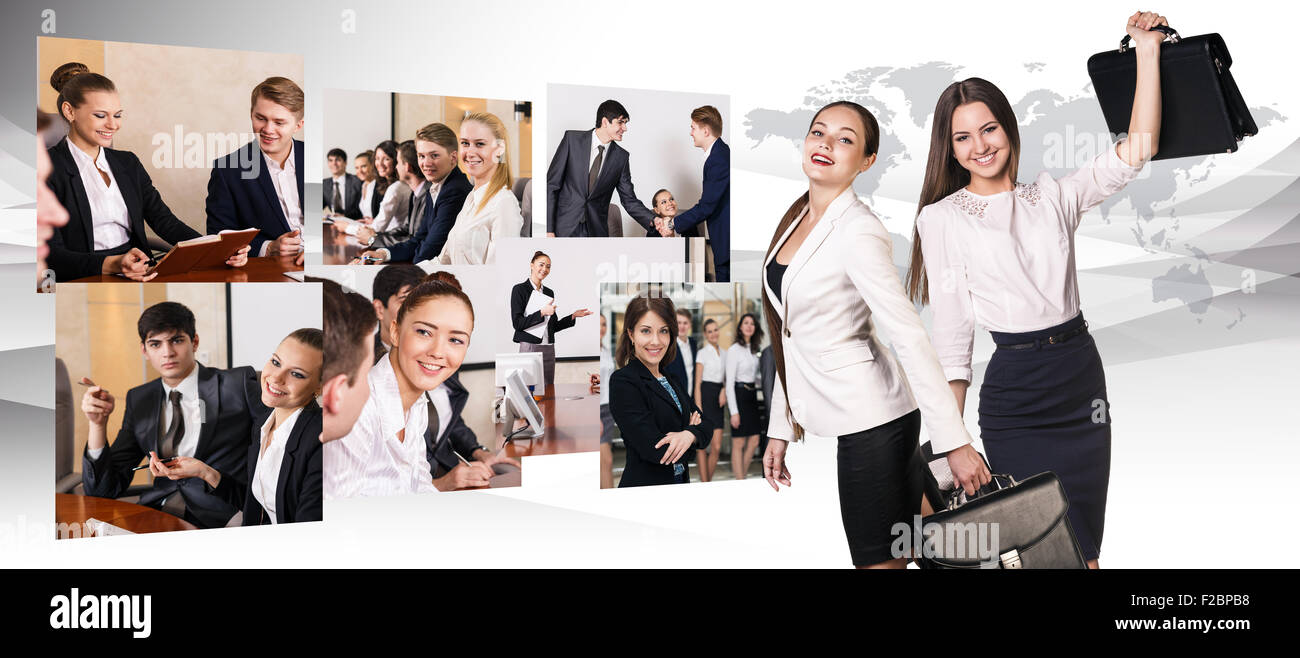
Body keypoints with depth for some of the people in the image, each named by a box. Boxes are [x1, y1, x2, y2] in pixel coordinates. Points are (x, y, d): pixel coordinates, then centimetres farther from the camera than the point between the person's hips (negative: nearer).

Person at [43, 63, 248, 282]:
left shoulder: (128, 163, 17)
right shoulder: (49, 169, -3)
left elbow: (163, 220, 7)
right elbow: (52, 254, -11)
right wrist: (113, 264, -29)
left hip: (138, 278, 6)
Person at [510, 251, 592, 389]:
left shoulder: (549, 292, 16)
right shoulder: (519, 289, -2)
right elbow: (517, 323, -11)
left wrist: (573, 316, 10)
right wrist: (542, 312, -18)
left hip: (548, 349, 6)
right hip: (530, 347, -6)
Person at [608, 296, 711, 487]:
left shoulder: (671, 380, 8)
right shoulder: (623, 381, -16)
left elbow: (706, 426, 2)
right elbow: (656, 451, -24)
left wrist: (689, 435, -19)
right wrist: (691, 428, -9)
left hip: (681, 479, 7)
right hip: (644, 483, -7)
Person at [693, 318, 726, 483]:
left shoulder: (723, 353, 14)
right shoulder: (703, 352, -3)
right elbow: (697, 383, -7)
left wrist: (724, 390, 0)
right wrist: (698, 409, -13)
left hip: (718, 401, 5)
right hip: (704, 397, -5)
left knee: (717, 447, 0)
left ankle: (709, 480, 15)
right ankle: (704, 484, 3)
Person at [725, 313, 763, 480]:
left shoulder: (753, 349, 11)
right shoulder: (734, 349, -10)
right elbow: (729, 383, -13)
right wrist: (734, 411, -17)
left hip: (752, 396, 8)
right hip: (739, 395, -8)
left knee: (754, 442, 8)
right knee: (739, 444, -2)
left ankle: (741, 474, 20)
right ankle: (740, 481, 4)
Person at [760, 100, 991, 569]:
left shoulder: (858, 233, -18)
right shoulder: (799, 218, 8)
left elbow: (911, 338, -23)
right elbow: (793, 338, 12)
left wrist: (954, 442, -25)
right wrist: (780, 429, 12)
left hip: (873, 421, -8)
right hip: (857, 418, 8)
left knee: (880, 560, 0)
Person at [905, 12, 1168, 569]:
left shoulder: (1053, 197, 9)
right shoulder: (941, 218, 0)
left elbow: (1137, 150, -2)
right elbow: (950, 333, 0)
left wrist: (1148, 50, -7)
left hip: (1082, 374, 4)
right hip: (1013, 390, -3)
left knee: (1085, 546, 6)